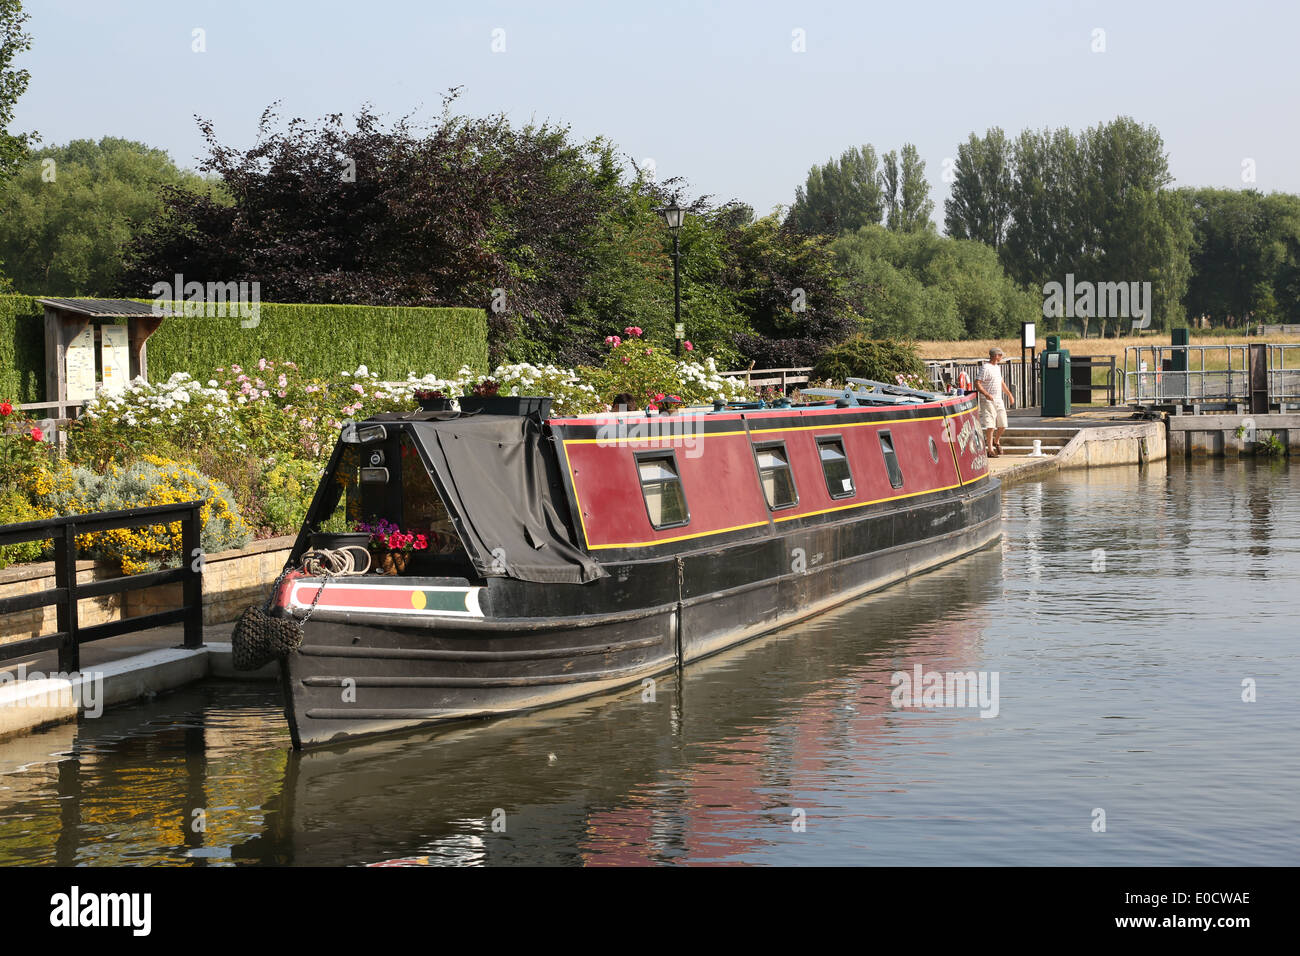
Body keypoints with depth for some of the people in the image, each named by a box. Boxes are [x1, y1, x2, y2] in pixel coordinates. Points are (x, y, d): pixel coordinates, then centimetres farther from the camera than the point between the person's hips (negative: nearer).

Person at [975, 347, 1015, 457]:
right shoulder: (985, 368, -11)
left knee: (1003, 425, 8)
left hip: (999, 401, 8)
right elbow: (977, 383, -18)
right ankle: (990, 450, -6)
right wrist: (986, 394, -30)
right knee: (990, 426, -10)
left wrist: (1009, 394, 31)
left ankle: (996, 442, 34)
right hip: (988, 401, -8)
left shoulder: (997, 367, 17)